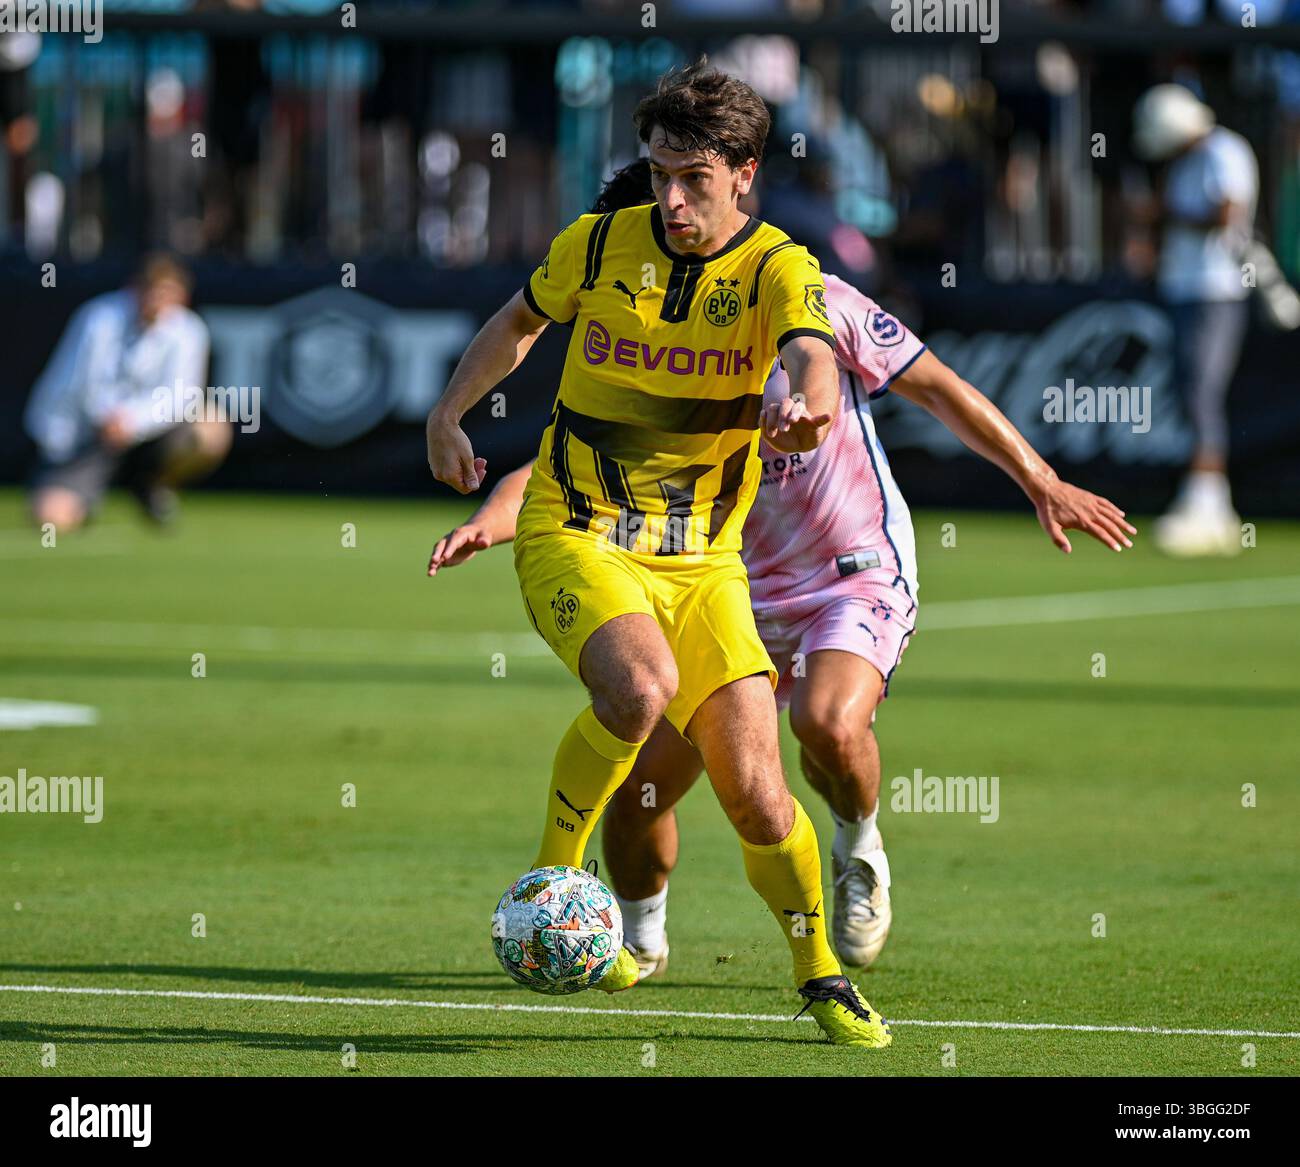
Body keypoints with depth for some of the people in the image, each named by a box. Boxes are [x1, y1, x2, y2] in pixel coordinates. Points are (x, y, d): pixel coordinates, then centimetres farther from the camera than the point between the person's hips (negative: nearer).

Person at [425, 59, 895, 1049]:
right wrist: (449, 414, 9)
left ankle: (821, 976, 17)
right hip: (574, 537, -1)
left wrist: (810, 402, -53)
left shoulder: (778, 270, -8)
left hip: (702, 560, 1)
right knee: (642, 687, -32)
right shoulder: (598, 245, -3)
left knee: (754, 786, -7)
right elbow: (522, 318, 19)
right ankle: (552, 880, -11)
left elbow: (812, 355, -30)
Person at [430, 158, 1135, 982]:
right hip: (741, 596, 4)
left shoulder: (813, 304, -11)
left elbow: (937, 387, -2)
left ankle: (861, 851, 0)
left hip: (862, 579, -4)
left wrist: (1043, 484, -3)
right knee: (636, 785, -4)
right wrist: (492, 520, -33)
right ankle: (640, 938, 27)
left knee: (829, 723, -34)